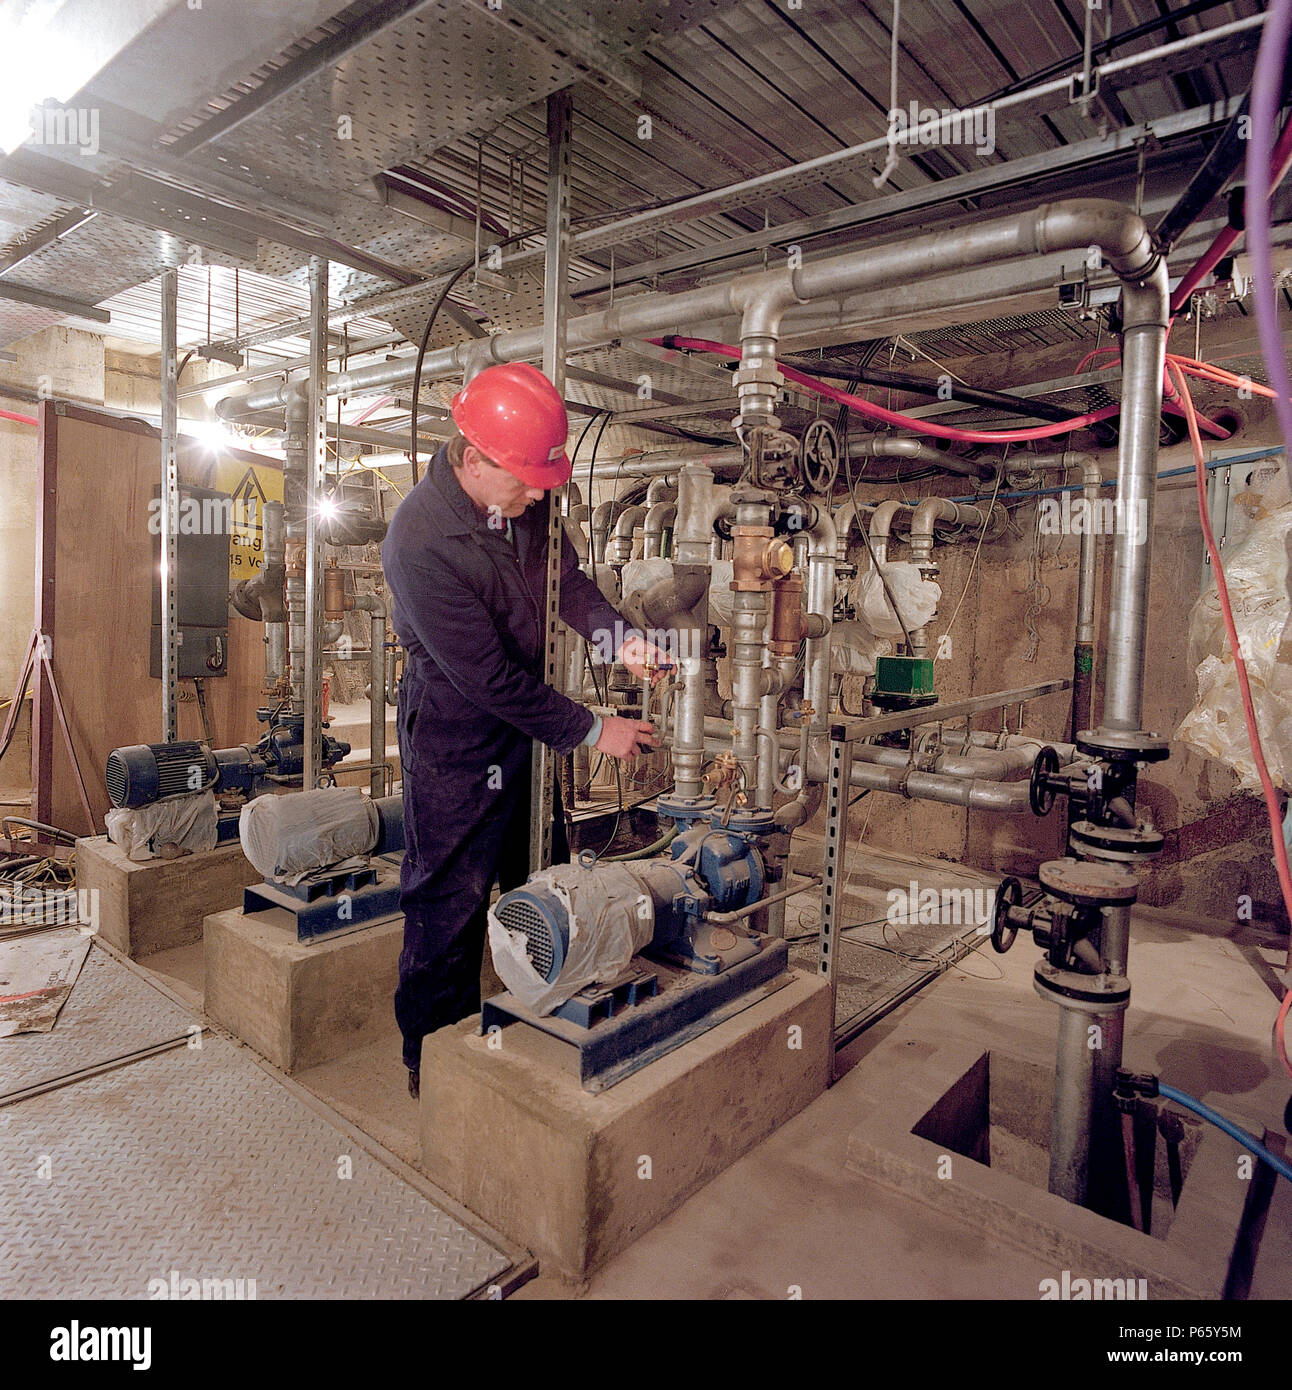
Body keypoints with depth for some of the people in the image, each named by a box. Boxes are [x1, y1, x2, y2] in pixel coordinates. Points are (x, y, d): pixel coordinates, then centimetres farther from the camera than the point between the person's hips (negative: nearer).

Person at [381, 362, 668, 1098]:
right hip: (456, 742, -7)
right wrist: (592, 730, -19)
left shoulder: (524, 498, -6)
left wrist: (617, 634, -7)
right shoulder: (421, 542, -29)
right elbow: (491, 678, -27)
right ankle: (433, 1066, 29)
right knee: (450, 906, 5)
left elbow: (564, 575, 10)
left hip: (526, 725, 8)